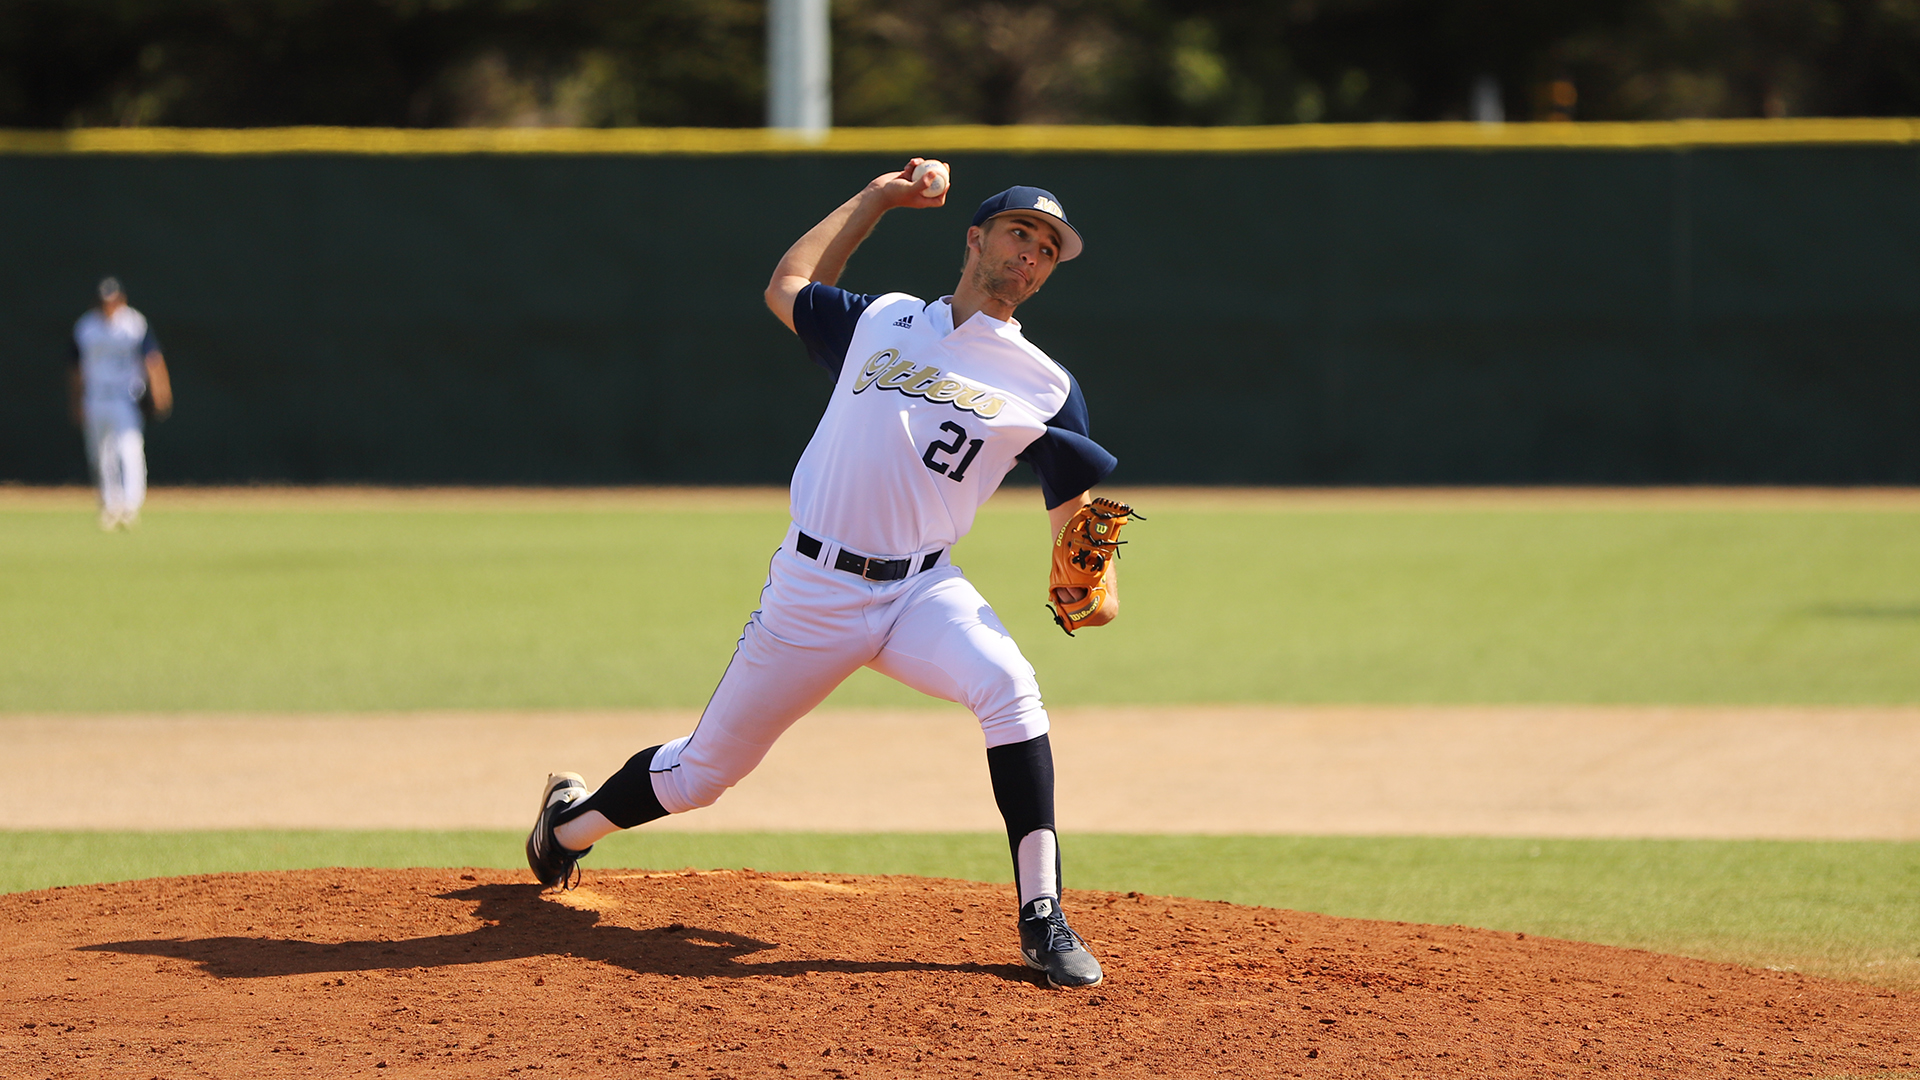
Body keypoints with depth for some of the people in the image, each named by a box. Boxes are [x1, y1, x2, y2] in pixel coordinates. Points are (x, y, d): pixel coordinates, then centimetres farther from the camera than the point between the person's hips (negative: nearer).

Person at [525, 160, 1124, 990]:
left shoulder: (1045, 389, 4)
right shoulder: (880, 322, 9)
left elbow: (1078, 510, 6)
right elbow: (787, 288, 26)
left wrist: (1097, 581, -16)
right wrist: (878, 197, 24)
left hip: (922, 591, 0)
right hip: (812, 590, 1)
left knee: (1008, 687, -32)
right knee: (703, 771, 9)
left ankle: (1042, 920, -31)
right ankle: (571, 824, 40)